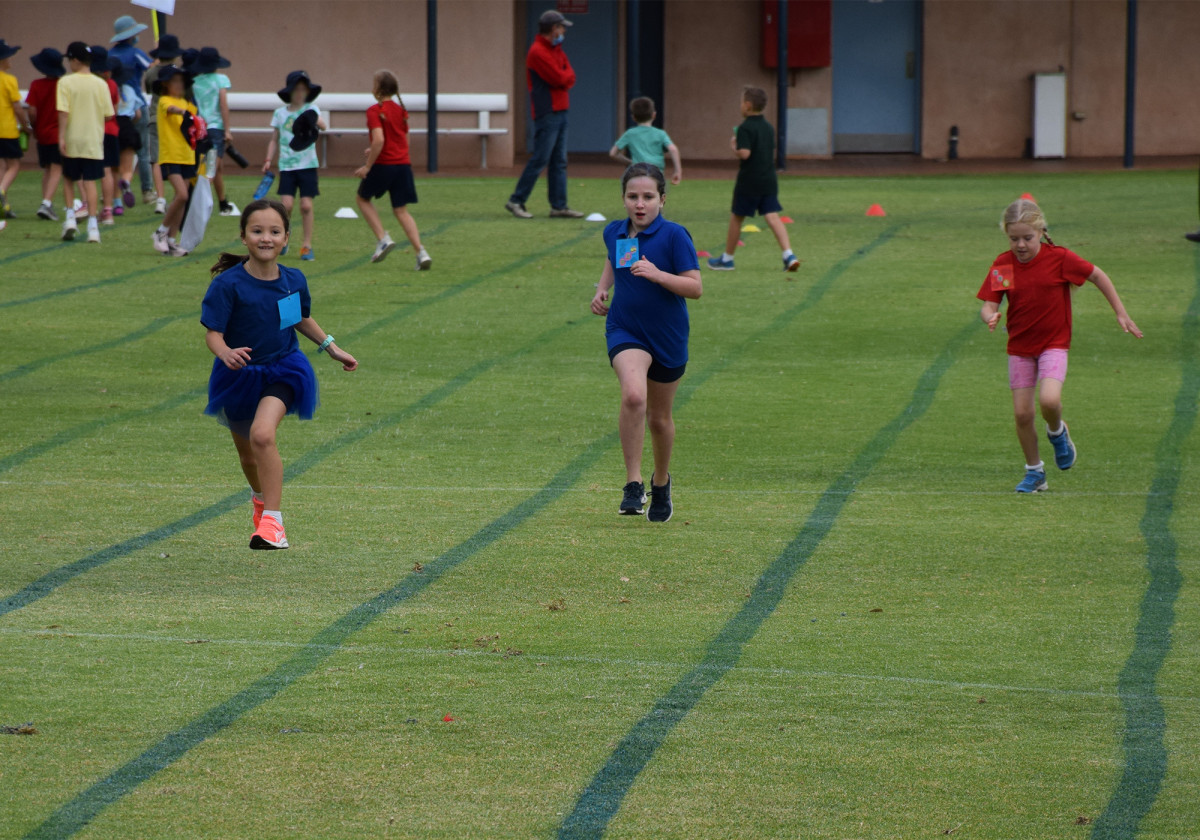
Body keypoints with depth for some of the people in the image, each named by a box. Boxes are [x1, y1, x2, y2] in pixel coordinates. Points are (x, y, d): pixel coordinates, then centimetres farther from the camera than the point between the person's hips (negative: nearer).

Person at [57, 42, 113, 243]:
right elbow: (108, 114, 1)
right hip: (94, 141, 2)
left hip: (72, 142, -2)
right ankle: (93, 226, -4)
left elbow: (63, 112, -14)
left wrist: (61, 137, -13)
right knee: (90, 182, 2)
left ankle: (70, 217, 3)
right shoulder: (101, 84, 1)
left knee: (69, 179, 16)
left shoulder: (66, 82, -7)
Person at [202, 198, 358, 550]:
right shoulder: (228, 284, -18)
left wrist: (332, 348, 16)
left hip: (282, 370, -1)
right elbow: (212, 333, -20)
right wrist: (226, 353, -41)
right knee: (247, 453, 18)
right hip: (239, 375, 1)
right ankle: (261, 498, 54)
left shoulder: (294, 280, -6)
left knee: (262, 434, -27)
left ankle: (272, 521, -23)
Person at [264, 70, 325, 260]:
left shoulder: (311, 109, 0)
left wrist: (316, 121, -42)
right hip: (287, 165, 1)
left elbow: (323, 126, -19)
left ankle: (307, 245, 6)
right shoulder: (280, 113, 7)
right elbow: (274, 139, 15)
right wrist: (269, 160, 5)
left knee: (306, 206, -5)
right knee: (286, 204, -9)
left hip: (307, 165, -1)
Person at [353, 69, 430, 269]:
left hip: (383, 164, -6)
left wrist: (367, 166, -15)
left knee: (363, 198, 19)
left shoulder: (375, 111, -10)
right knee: (401, 210, 9)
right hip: (403, 164, 6)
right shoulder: (401, 110, 11)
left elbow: (379, 140, -22)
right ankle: (421, 252, -6)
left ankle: (382, 238, 4)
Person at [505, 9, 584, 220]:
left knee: (559, 162, 8)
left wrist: (564, 77, -10)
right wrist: (567, 75, 3)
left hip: (560, 112, 9)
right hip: (547, 114, -9)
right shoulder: (538, 52, -14)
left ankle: (559, 206, 10)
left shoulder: (556, 50, 16)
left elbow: (569, 78, 10)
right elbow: (560, 79, -17)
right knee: (540, 159, -10)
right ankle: (516, 201, -4)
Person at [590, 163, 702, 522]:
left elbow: (695, 287, -16)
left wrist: (657, 275, -29)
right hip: (625, 331, 1)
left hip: (668, 336, -1)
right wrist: (602, 290, 8)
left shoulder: (674, 235, -14)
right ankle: (633, 483, -23)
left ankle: (661, 482, 42)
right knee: (633, 395, -28)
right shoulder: (614, 232, 0)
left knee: (659, 417, 14)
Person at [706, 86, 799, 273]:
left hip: (749, 181, -6)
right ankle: (789, 255, -17)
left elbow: (744, 153, -24)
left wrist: (734, 147, -3)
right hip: (769, 180, 6)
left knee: (736, 217, 8)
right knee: (772, 217, -1)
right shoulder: (768, 128, 11)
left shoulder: (745, 128, -13)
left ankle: (727, 259, 19)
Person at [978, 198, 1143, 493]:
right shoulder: (1002, 265, -7)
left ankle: (1057, 432, 11)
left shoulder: (1058, 258, -13)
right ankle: (1034, 472, 21)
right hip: (1020, 347, 3)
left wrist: (1121, 314, 0)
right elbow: (989, 304, -6)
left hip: (1054, 343, -3)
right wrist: (990, 317, -31)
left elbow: (1098, 276, -2)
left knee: (1049, 400, -24)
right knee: (1022, 413, 1)